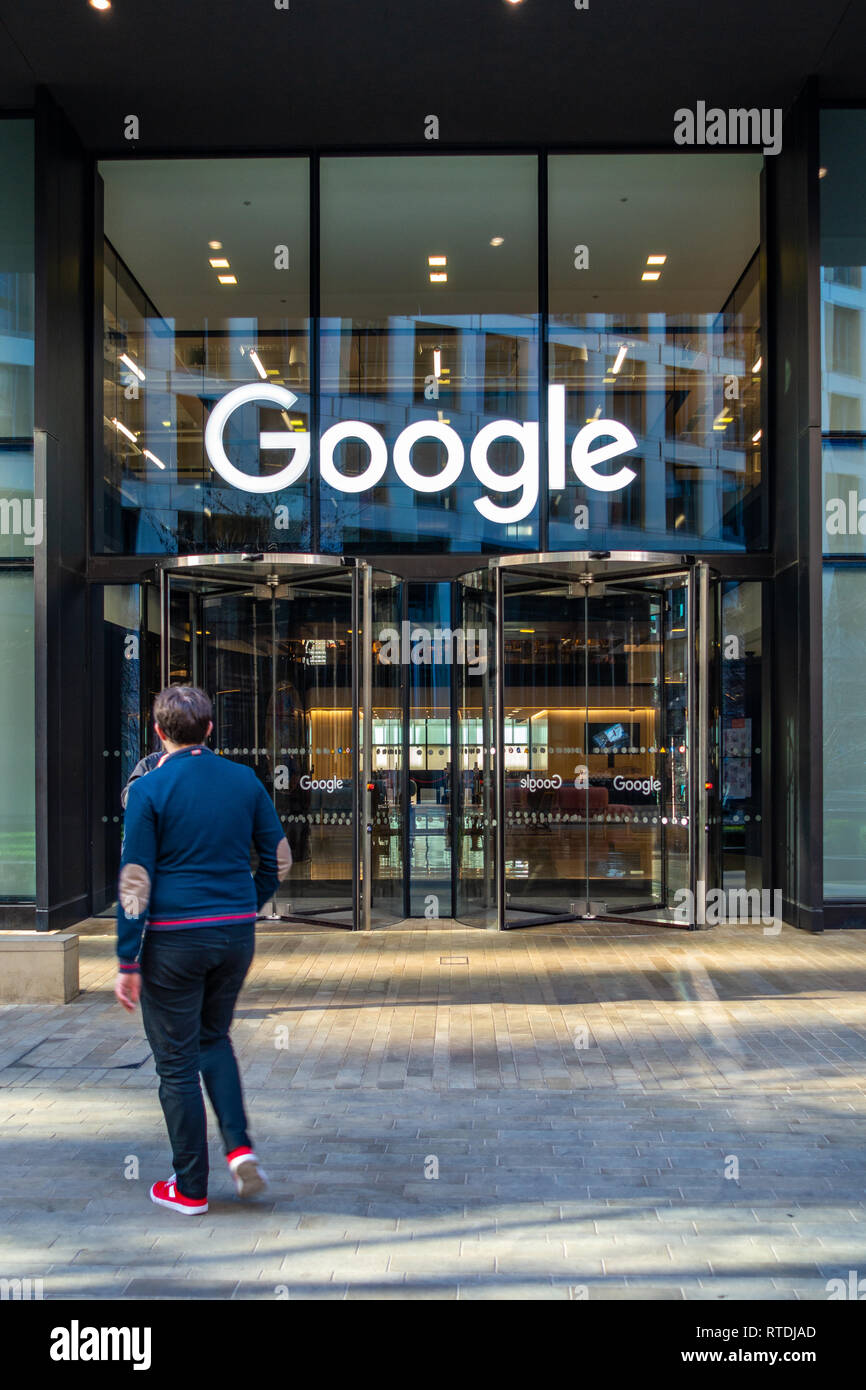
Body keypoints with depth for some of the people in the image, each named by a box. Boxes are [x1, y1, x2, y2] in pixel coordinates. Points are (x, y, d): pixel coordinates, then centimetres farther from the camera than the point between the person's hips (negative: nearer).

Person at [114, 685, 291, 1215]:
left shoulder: (150, 788, -9)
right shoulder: (244, 780, 4)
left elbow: (136, 879, -11)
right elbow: (279, 859, 8)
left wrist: (128, 962, -7)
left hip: (174, 939, -4)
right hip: (235, 933, 4)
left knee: (178, 1062, 7)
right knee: (214, 1038, 24)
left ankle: (190, 1188, 15)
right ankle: (240, 1146, 8)